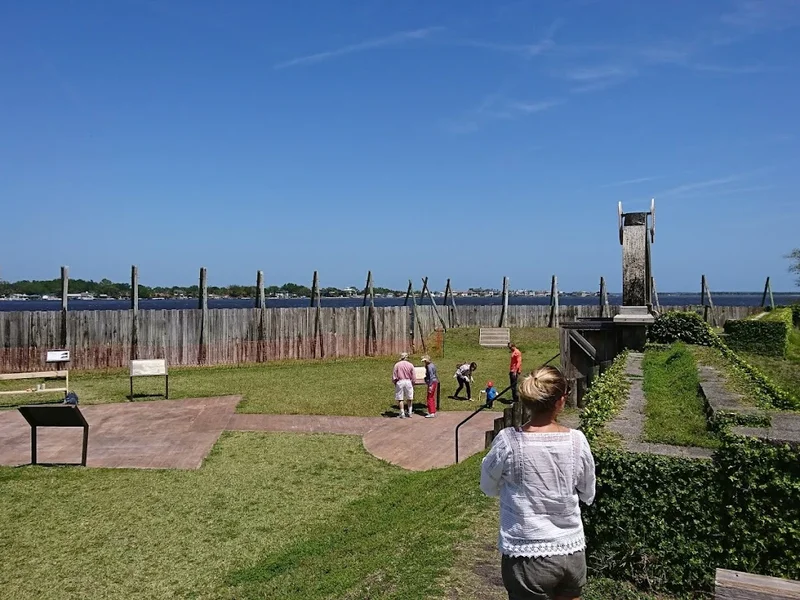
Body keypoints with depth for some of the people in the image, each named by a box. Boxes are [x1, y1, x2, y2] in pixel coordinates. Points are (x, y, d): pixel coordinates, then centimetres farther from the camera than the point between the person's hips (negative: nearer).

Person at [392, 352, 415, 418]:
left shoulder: (397, 364, -4)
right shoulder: (410, 365, 0)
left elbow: (394, 376, -3)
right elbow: (413, 377, 3)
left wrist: (394, 383, 11)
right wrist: (413, 385, 14)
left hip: (400, 382, -1)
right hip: (408, 382, 1)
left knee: (400, 398, 6)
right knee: (409, 398, 16)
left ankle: (402, 413, 6)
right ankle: (410, 412, 22)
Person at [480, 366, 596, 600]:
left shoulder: (508, 441, -16)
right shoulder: (577, 441, -10)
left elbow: (488, 488, 1)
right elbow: (588, 496, 5)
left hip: (527, 556, -2)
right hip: (572, 553, 2)